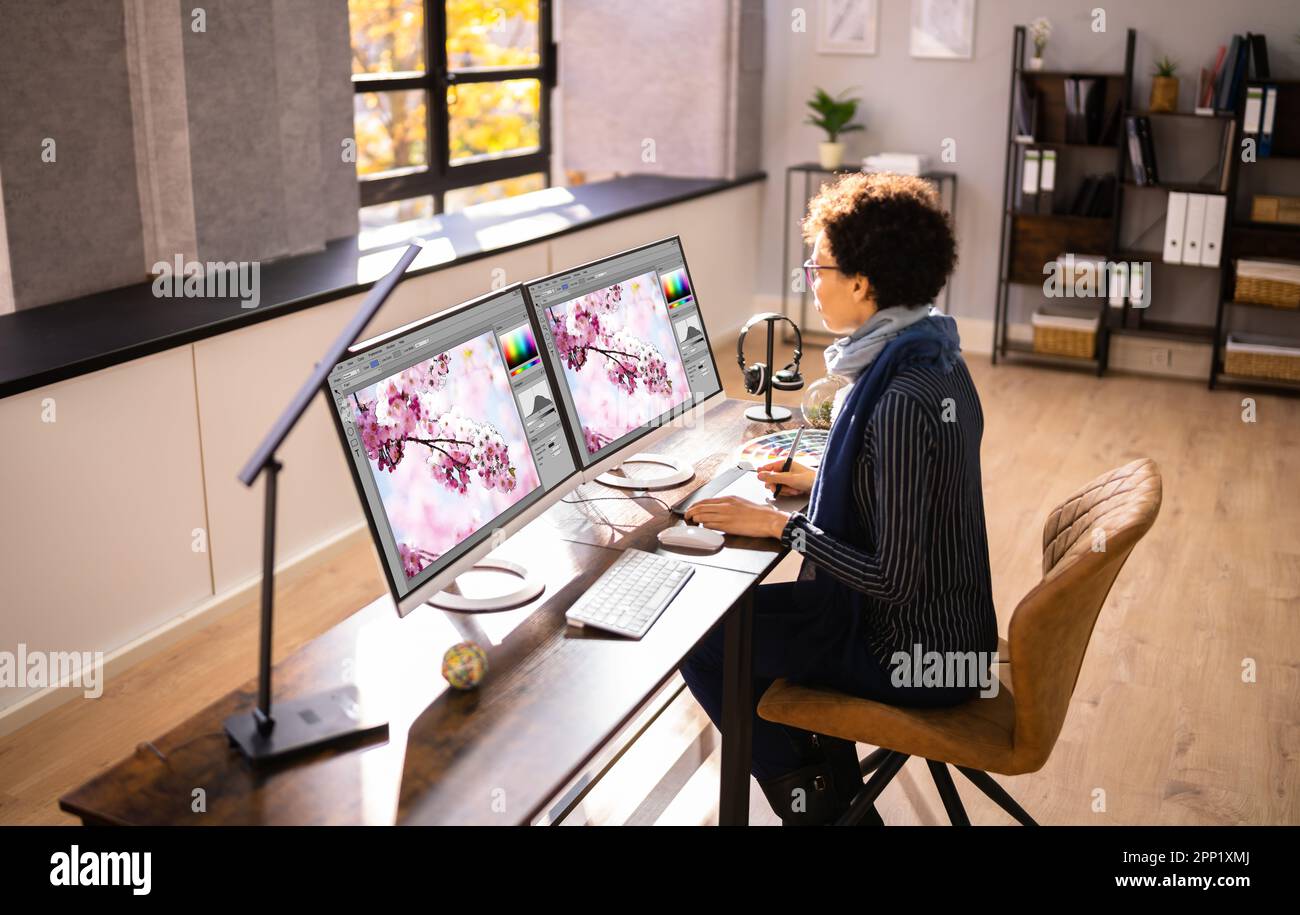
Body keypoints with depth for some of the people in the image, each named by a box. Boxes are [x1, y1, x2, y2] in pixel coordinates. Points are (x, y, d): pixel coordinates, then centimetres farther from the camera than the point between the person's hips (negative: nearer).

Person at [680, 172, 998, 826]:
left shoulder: (901, 402, -30)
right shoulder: (934, 356, 0)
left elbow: (894, 577, -28)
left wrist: (780, 524, -18)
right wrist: (820, 480, 10)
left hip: (914, 653, -9)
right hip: (946, 623, 9)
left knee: (702, 643, 0)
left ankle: (811, 802, 21)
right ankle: (833, 786, 30)